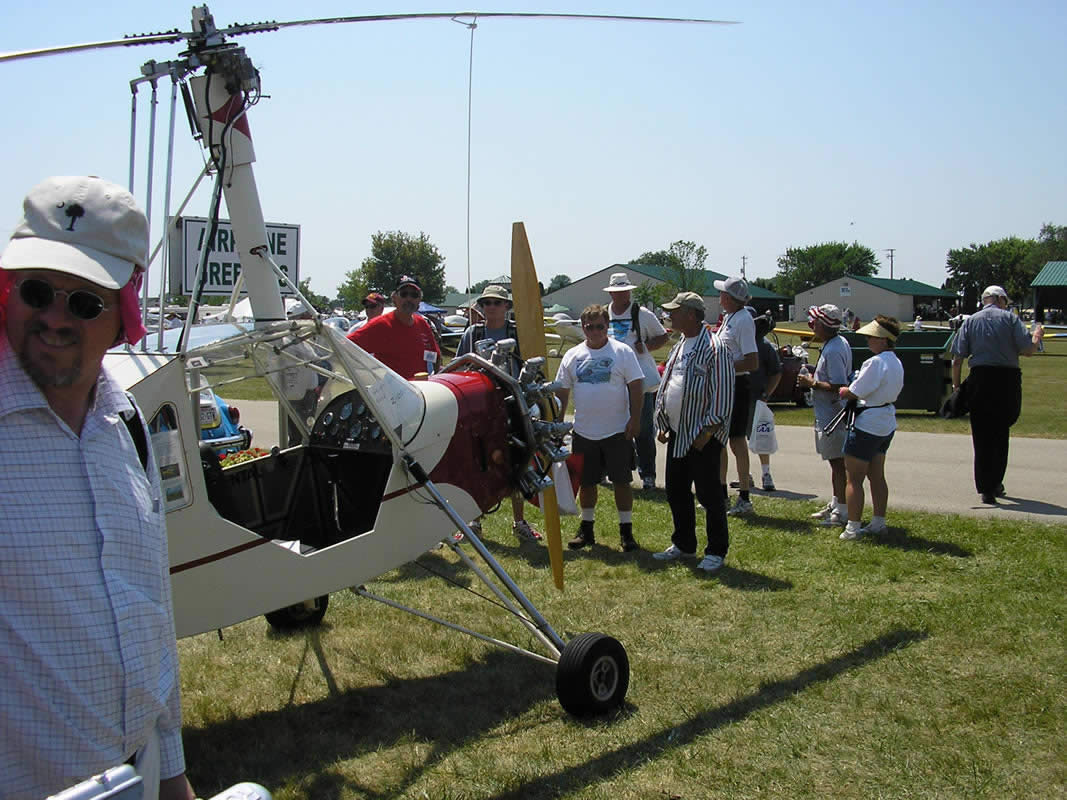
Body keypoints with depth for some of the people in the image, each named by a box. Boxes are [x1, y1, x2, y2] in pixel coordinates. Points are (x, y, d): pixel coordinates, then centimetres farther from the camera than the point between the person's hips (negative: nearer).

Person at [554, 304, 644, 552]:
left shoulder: (623, 352, -3)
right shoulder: (572, 355, 6)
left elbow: (636, 387, -5)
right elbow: (562, 392, 10)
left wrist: (635, 418, -12)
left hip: (618, 431, -3)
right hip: (583, 432, 3)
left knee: (622, 481, 2)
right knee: (586, 482, 11)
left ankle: (626, 530, 13)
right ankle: (586, 529, 26)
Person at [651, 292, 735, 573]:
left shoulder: (715, 348, -13)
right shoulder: (679, 347, 14)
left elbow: (723, 395, -17)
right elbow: (665, 387, 21)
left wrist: (708, 430, -19)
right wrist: (662, 423, 14)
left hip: (703, 436, -9)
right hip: (677, 434, 9)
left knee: (709, 495, -1)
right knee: (676, 491, 14)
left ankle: (716, 551, 10)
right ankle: (684, 545, 28)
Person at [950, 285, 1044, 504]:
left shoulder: (970, 321, 9)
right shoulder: (1010, 318, 2)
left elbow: (957, 358, 1)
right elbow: (1027, 350, -5)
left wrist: (956, 386, 5)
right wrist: (1037, 337, 16)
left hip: (980, 379, 1)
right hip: (1008, 379, -1)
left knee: (982, 437, 5)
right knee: (1001, 433, 18)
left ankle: (986, 489, 3)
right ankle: (996, 483, 21)